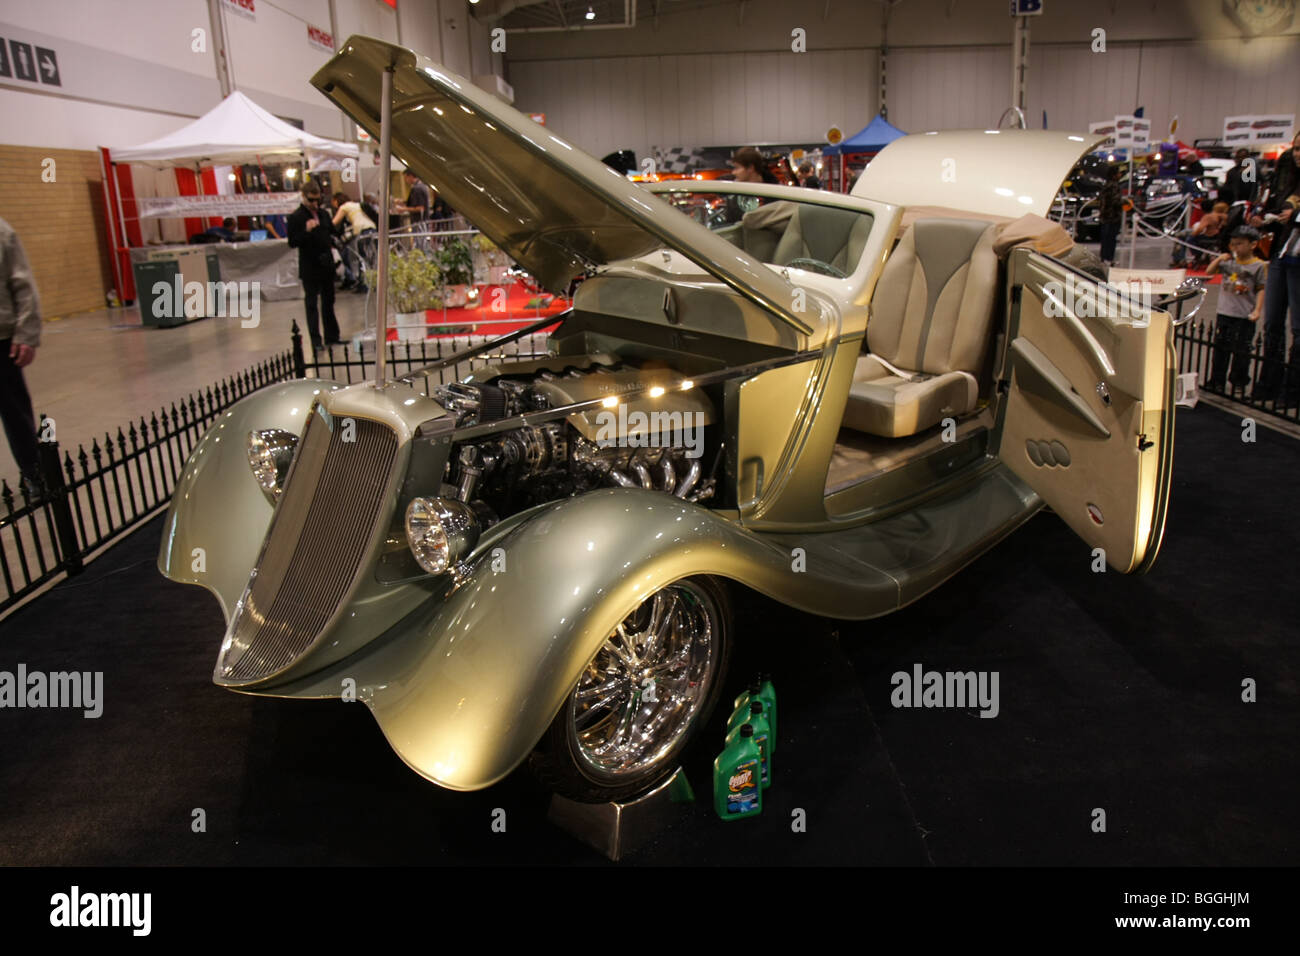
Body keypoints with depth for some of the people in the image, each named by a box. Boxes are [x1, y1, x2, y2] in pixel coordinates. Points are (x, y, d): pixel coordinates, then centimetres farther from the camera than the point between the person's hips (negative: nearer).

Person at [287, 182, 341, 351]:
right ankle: (316, 340, 0)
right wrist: (306, 231, -26)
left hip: (327, 265, 6)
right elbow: (292, 243, -14)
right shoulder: (296, 217, -9)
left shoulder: (323, 214, 10)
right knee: (312, 304, -1)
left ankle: (331, 337, 23)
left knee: (328, 301, 14)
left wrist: (332, 242, 5)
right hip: (310, 267, -6)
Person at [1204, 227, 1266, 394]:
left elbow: (1261, 289, -4)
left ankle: (1238, 381, 14)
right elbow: (1209, 271, 10)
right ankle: (1216, 380, 18)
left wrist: (1257, 310, -11)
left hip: (1245, 316, -4)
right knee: (1220, 347, 9)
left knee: (1241, 350, 2)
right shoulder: (1228, 262, 6)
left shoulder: (1259, 266, -4)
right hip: (1224, 313, 4)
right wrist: (1220, 259, -5)